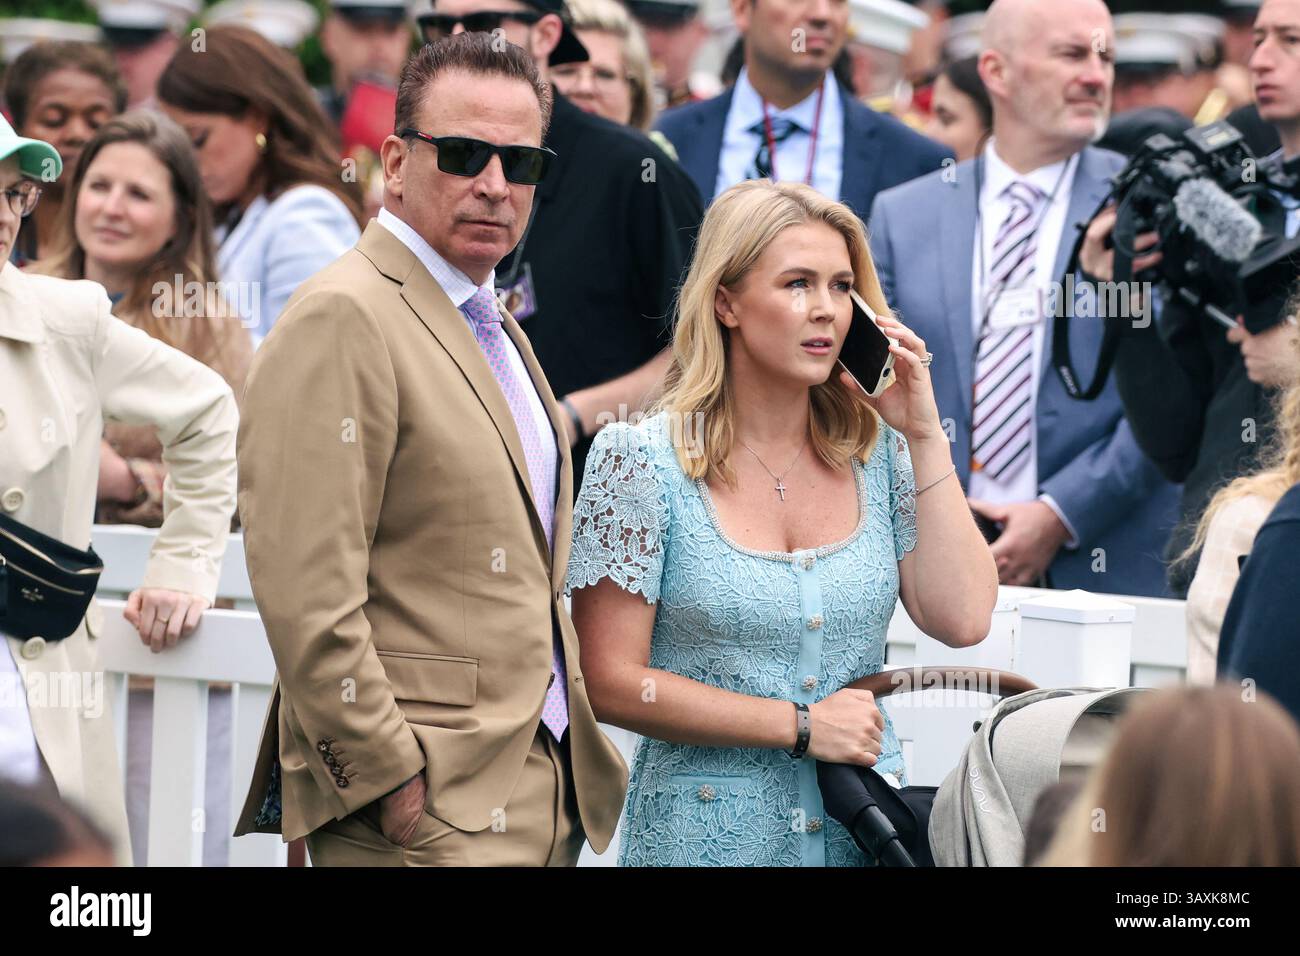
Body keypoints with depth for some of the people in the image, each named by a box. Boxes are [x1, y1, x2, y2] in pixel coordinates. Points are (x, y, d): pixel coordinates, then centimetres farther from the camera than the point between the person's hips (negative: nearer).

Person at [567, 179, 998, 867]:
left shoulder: (878, 454, 4)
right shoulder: (642, 460, -8)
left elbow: (961, 621, -7)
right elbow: (612, 682, -10)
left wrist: (924, 434, -6)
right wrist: (802, 725, -14)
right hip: (705, 833, -4)